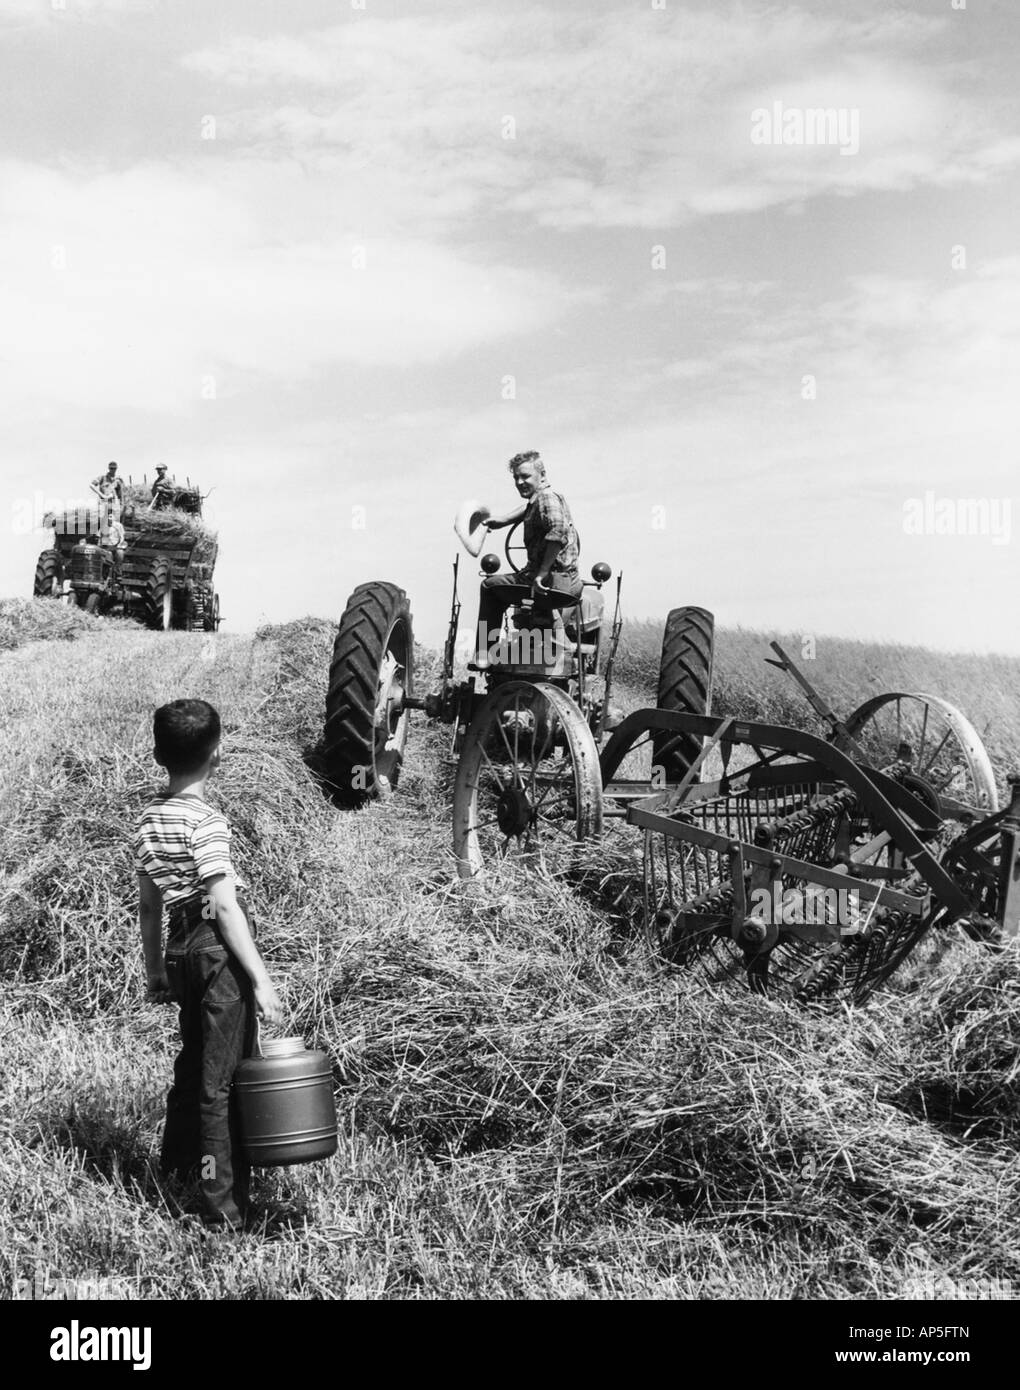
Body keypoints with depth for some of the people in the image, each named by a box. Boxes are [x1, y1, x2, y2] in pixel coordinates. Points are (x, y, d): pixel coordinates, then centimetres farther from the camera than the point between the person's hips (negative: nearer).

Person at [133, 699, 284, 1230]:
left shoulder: (149, 819, 8)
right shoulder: (206, 822, -16)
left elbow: (149, 903, 14)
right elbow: (225, 905, -21)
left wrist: (155, 970, 22)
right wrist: (260, 979, -20)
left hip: (181, 949, 8)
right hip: (219, 950, -8)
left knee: (193, 1063, 24)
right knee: (222, 1079, -2)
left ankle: (177, 1163, 41)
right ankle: (225, 1207, 3)